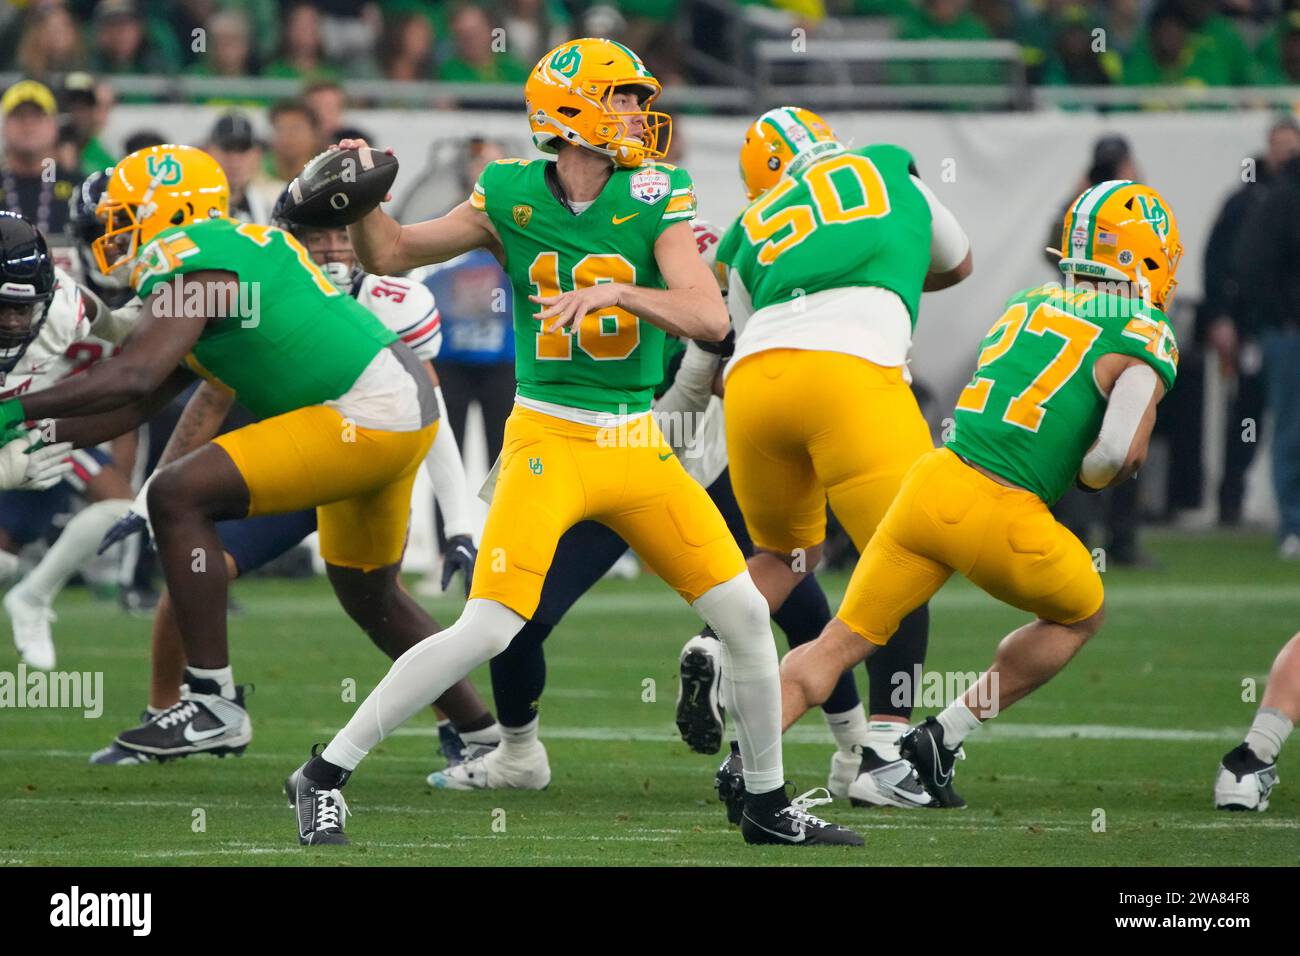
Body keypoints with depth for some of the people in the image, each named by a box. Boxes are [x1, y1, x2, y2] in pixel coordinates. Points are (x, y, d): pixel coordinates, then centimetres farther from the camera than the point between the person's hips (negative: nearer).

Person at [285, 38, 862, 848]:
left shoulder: (656, 199, -4)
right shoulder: (512, 197, -4)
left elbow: (710, 318, -16)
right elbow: (392, 254, 3)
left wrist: (617, 292, -30)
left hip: (637, 444, 3)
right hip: (549, 440, -3)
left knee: (744, 614, 3)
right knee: (487, 631, -16)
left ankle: (767, 804, 22)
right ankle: (325, 776, -5)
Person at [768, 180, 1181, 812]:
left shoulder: (1027, 307, 18)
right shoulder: (1143, 340, -2)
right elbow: (1122, 454, -14)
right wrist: (1085, 476, 5)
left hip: (934, 479, 5)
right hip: (1002, 518, -5)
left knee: (840, 644, 13)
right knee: (1080, 615, 24)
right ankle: (942, 738, 16)